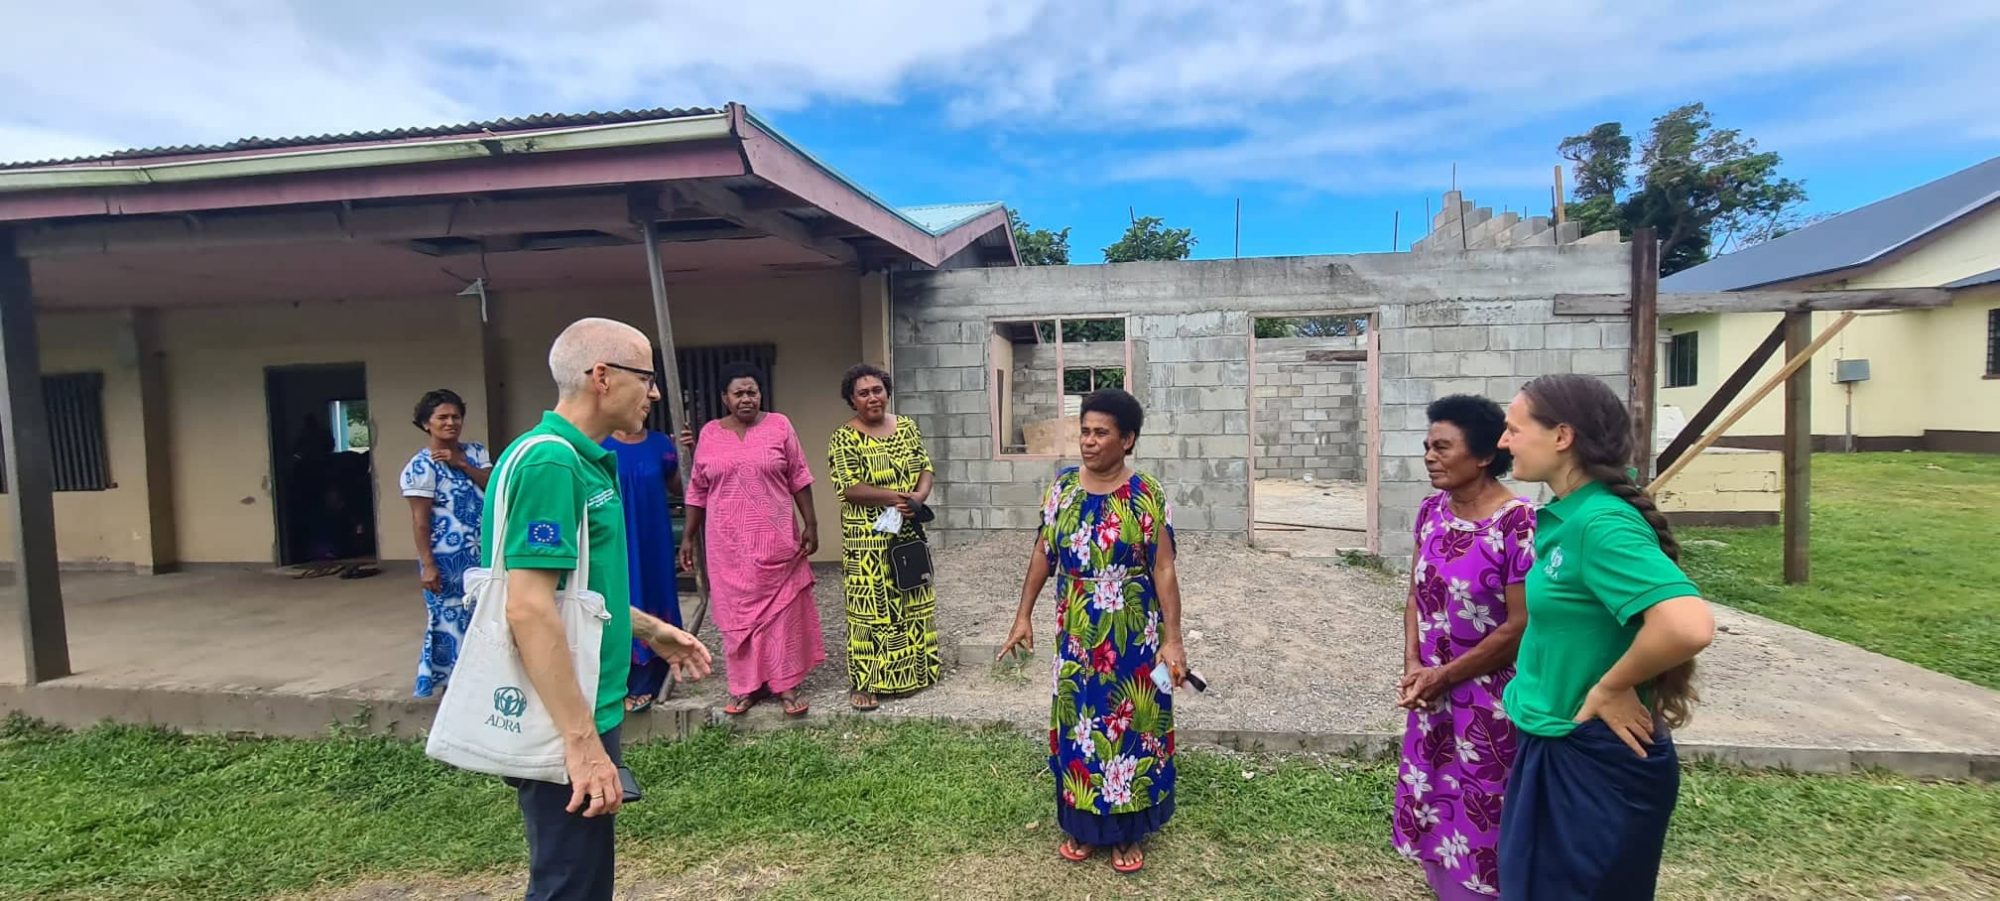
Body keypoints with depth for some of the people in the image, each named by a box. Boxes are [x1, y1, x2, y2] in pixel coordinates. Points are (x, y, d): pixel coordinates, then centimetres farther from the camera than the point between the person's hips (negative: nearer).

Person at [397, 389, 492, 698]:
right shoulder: (421, 466, -10)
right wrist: (427, 564, -16)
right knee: (450, 620, 2)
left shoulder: (475, 452, 7)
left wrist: (461, 464, -13)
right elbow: (420, 520, -12)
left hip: (481, 553, 6)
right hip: (447, 558, -6)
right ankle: (450, 683, 16)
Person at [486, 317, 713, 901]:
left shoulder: (581, 459, 10)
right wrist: (582, 742, -26)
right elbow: (529, 610, -26)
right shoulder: (550, 463, -20)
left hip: (583, 710, 10)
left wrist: (649, 629, 19)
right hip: (563, 724, -10)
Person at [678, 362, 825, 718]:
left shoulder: (779, 425, 0)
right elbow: (697, 490, 9)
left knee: (782, 608, 3)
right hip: (728, 541, 2)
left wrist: (811, 524, -2)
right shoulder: (709, 434, 4)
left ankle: (786, 684, 13)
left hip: (776, 537, -1)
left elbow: (799, 479, 2)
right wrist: (688, 537, 7)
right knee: (737, 610, 8)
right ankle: (746, 685, 20)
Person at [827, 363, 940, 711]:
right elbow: (848, 488, -17)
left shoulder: (907, 426, 6)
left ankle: (919, 663, 32)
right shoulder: (844, 438, -10)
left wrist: (919, 496, -16)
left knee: (913, 598, 15)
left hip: (908, 533, 5)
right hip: (869, 539, -5)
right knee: (871, 606, 0)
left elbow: (925, 466, 4)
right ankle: (862, 682, 10)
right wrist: (894, 496, -25)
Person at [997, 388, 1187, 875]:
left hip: (1132, 638, -3)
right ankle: (1082, 825, 34)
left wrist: (1173, 639, -15)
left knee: (1128, 728, 9)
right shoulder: (1062, 488, -1)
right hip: (1076, 636, 4)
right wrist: (1023, 615, 5)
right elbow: (1043, 554, 6)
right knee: (1078, 727, 14)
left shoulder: (1146, 496, -13)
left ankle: (1126, 833, 30)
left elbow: (1163, 571, -11)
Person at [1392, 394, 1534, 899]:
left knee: (1481, 815, 9)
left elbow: (1519, 627, -18)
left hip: (1488, 700, -6)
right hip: (1432, 692, 7)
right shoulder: (1432, 510, 0)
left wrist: (1444, 676, -12)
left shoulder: (1518, 524, -21)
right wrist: (1413, 664, -6)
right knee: (1433, 803, 19)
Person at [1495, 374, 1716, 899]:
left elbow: (1688, 626, -37)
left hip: (1594, 760, -8)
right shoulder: (1567, 515, 2)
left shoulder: (1601, 522, -25)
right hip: (1551, 748, 8)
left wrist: (1611, 688, -22)